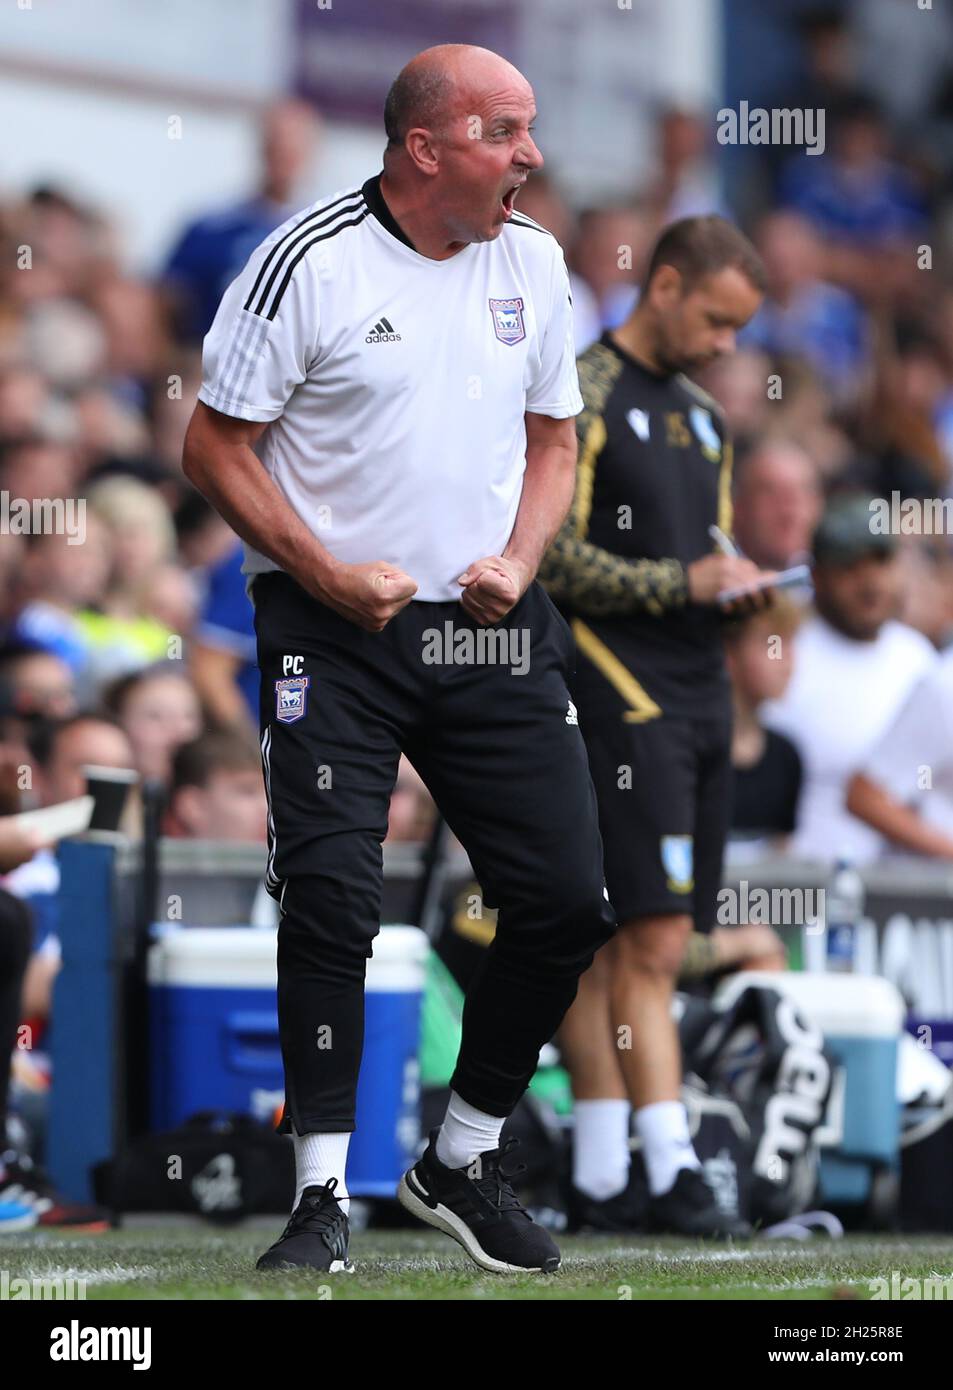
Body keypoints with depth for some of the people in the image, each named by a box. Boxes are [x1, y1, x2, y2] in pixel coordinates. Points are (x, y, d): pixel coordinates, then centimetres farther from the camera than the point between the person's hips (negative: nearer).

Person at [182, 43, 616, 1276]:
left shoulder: (532, 263, 6)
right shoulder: (308, 262, -11)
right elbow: (215, 447, -6)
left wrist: (516, 563, -2)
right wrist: (326, 574, -14)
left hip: (491, 624, 5)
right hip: (336, 627, -5)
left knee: (566, 899, 1)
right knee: (330, 902, -11)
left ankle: (463, 1163, 19)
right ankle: (321, 1198, 0)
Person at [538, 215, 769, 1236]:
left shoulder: (702, 417, 20)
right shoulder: (582, 396, -6)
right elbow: (551, 555, -12)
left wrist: (737, 588, 6)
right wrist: (681, 582, -16)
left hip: (699, 695, 8)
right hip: (620, 697, -8)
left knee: (615, 942, 7)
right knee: (652, 934, -13)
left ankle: (598, 1179, 7)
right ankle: (669, 1170, -15)